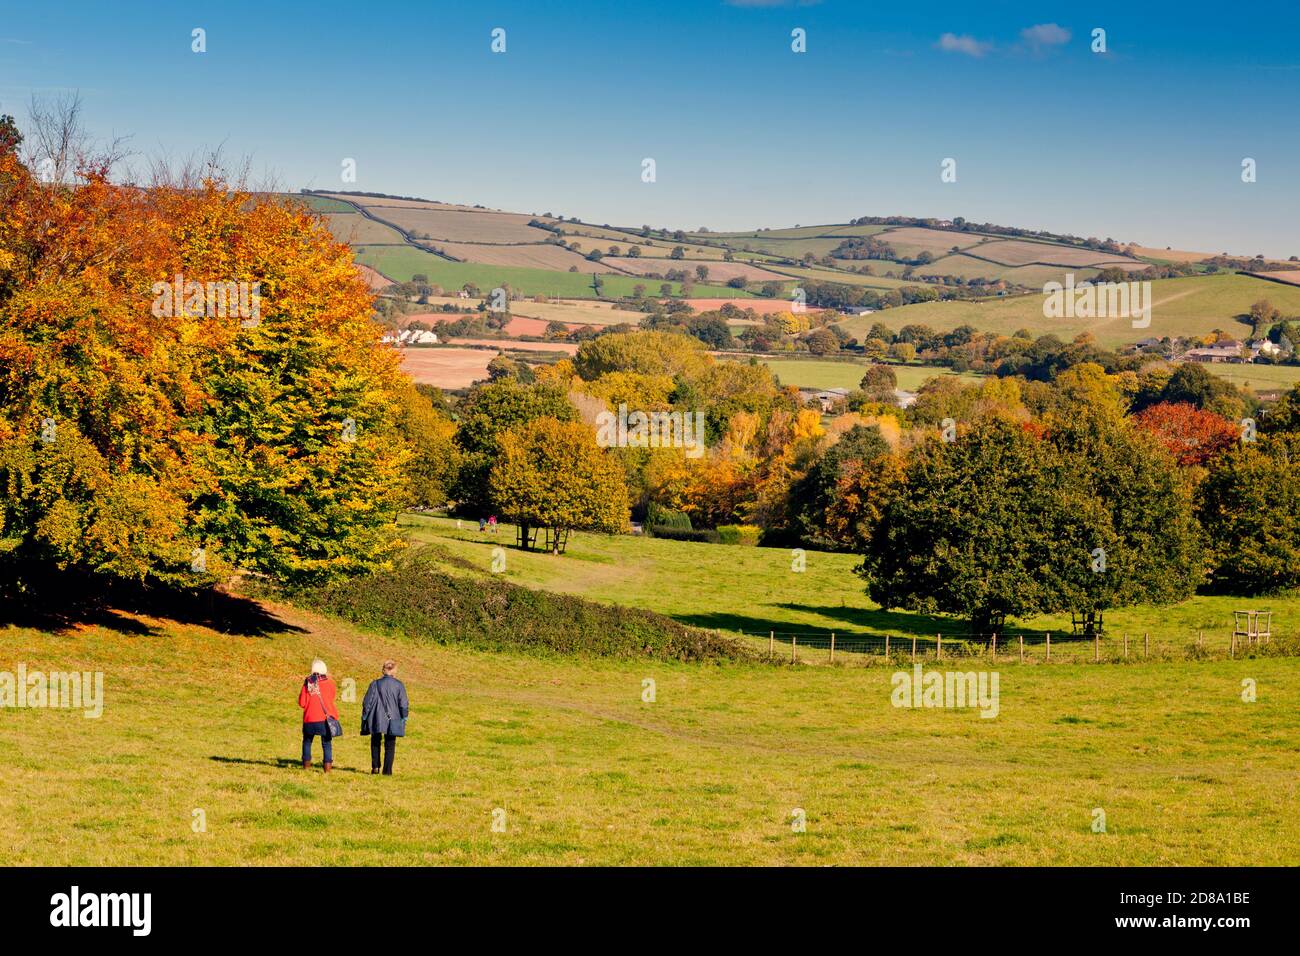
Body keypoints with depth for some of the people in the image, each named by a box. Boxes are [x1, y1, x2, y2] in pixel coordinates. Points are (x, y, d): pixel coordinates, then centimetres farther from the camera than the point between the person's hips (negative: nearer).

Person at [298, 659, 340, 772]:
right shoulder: (329, 683, -6)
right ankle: (327, 766, -6)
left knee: (307, 741, 20)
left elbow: (302, 703, -4)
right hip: (325, 719, -1)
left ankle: (306, 764, 21)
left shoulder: (308, 683, -4)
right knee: (326, 743, 3)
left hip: (309, 719, 1)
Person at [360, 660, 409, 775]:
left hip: (377, 719, 0)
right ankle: (387, 770, 5)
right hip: (392, 720, 0)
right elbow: (404, 704, -3)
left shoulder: (375, 684, -5)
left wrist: (364, 718, 7)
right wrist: (404, 718, 8)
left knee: (375, 742, 19)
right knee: (390, 746, 9)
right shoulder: (399, 685, -5)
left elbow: (367, 702, -2)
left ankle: (375, 766, 8)